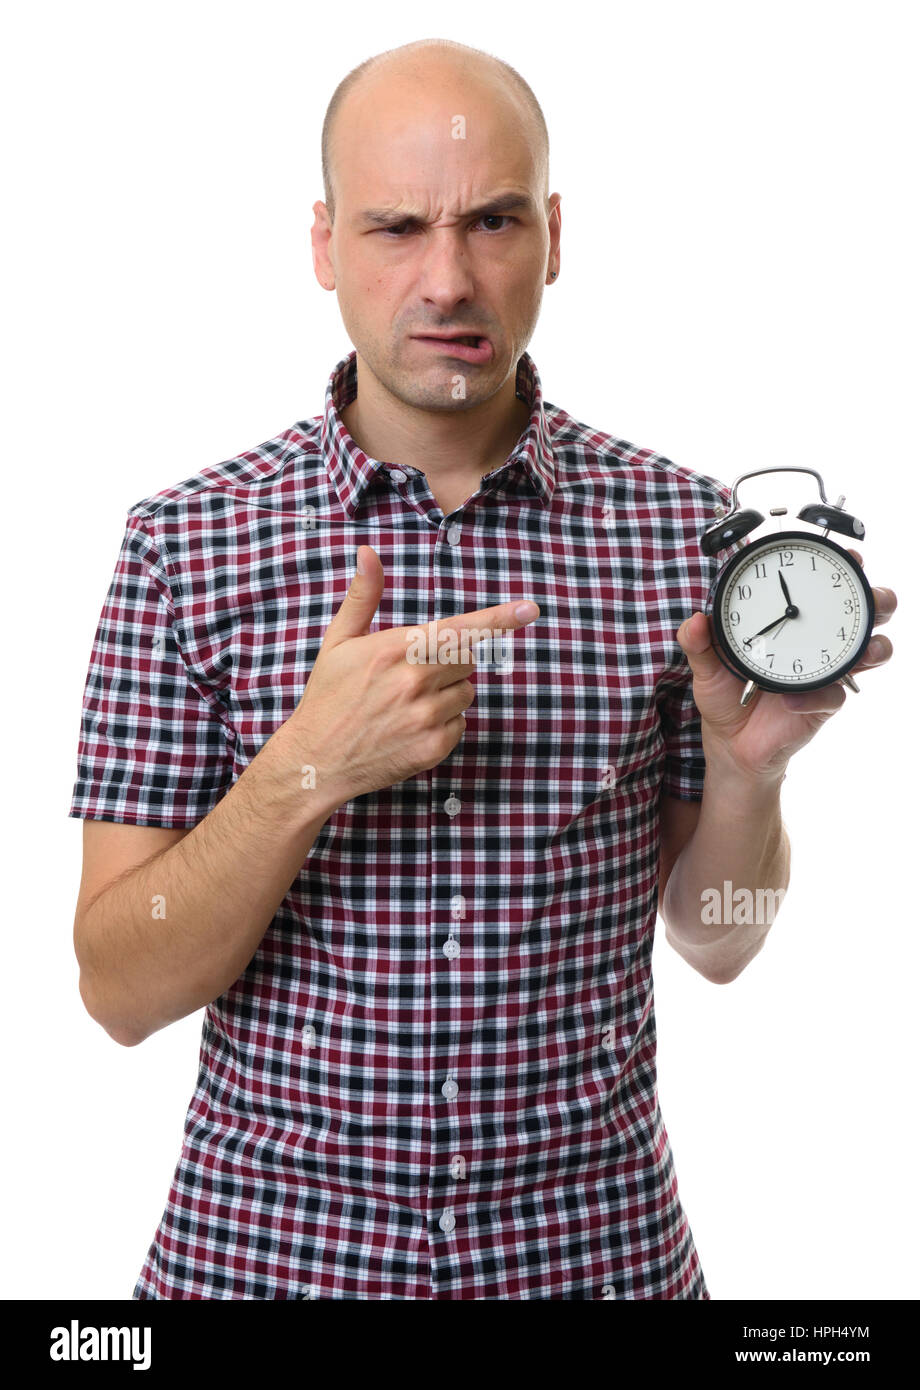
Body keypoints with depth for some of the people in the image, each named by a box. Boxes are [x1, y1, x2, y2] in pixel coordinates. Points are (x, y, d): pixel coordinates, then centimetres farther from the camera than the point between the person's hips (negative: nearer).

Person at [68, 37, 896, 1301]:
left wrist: (746, 770, -17)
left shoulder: (683, 525, -6)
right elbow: (122, 992, -11)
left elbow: (714, 941, 1)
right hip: (266, 1240, -1)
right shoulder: (187, 540, -9)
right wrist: (308, 771, -25)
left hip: (599, 1238, 1)